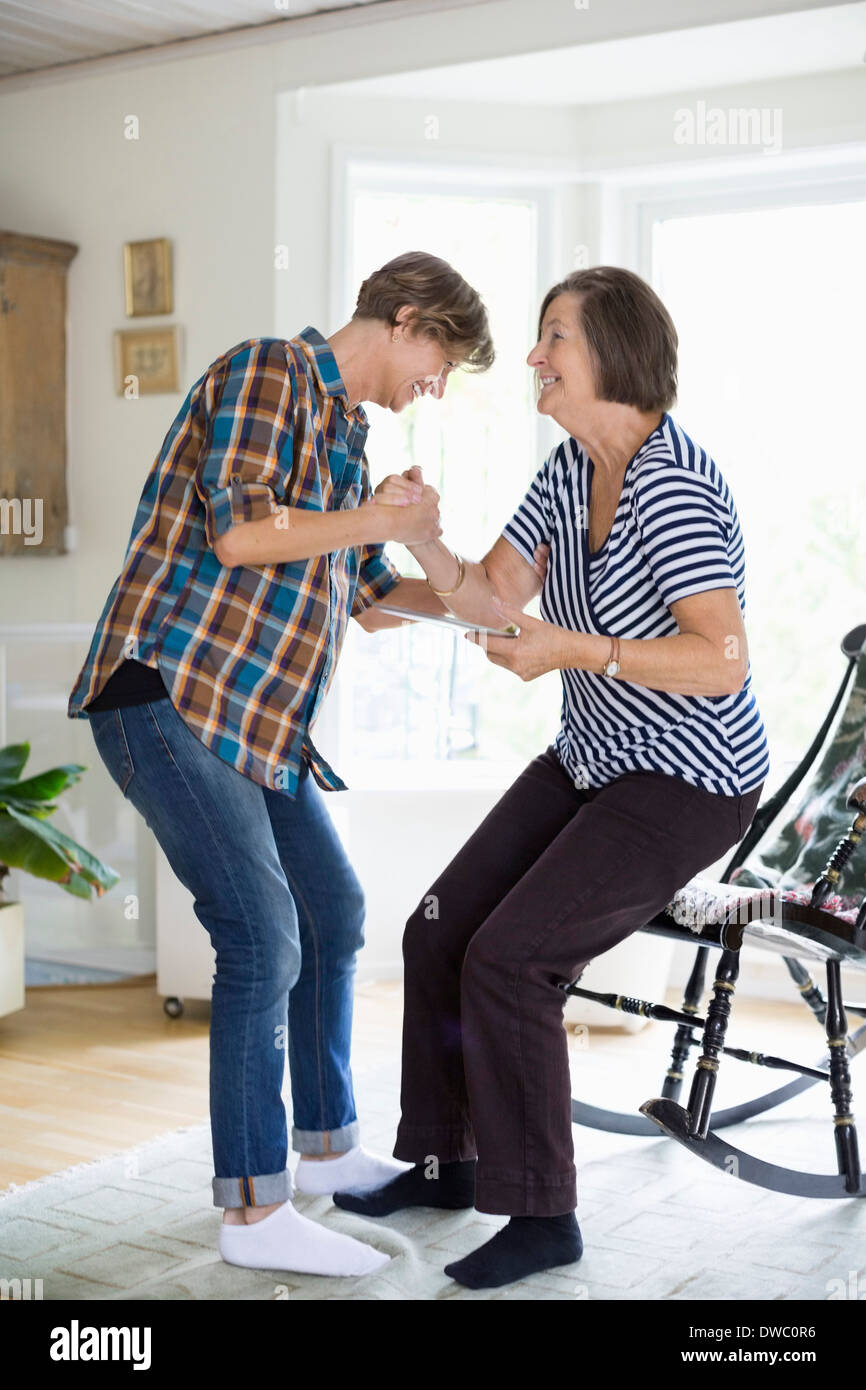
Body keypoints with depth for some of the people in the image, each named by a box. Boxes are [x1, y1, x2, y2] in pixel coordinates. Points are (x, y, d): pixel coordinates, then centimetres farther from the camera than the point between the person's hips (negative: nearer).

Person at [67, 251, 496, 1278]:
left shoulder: (345, 435, 20)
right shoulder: (268, 372, -7)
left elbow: (366, 595, 29)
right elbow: (238, 531, -21)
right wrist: (376, 519, -10)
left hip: (258, 721, 10)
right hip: (168, 695, -10)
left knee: (332, 910, 16)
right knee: (263, 937, -13)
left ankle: (327, 1144, 31)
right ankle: (253, 1209, -3)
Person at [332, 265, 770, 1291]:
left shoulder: (672, 486, -25)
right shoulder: (570, 467, 2)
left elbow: (723, 660, -30)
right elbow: (490, 599, 4)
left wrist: (576, 650, -30)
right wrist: (420, 538, -12)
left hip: (690, 782, -9)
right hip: (591, 762, 9)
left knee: (507, 960, -16)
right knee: (439, 931, 6)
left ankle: (540, 1214, 2)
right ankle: (443, 1159, 24)